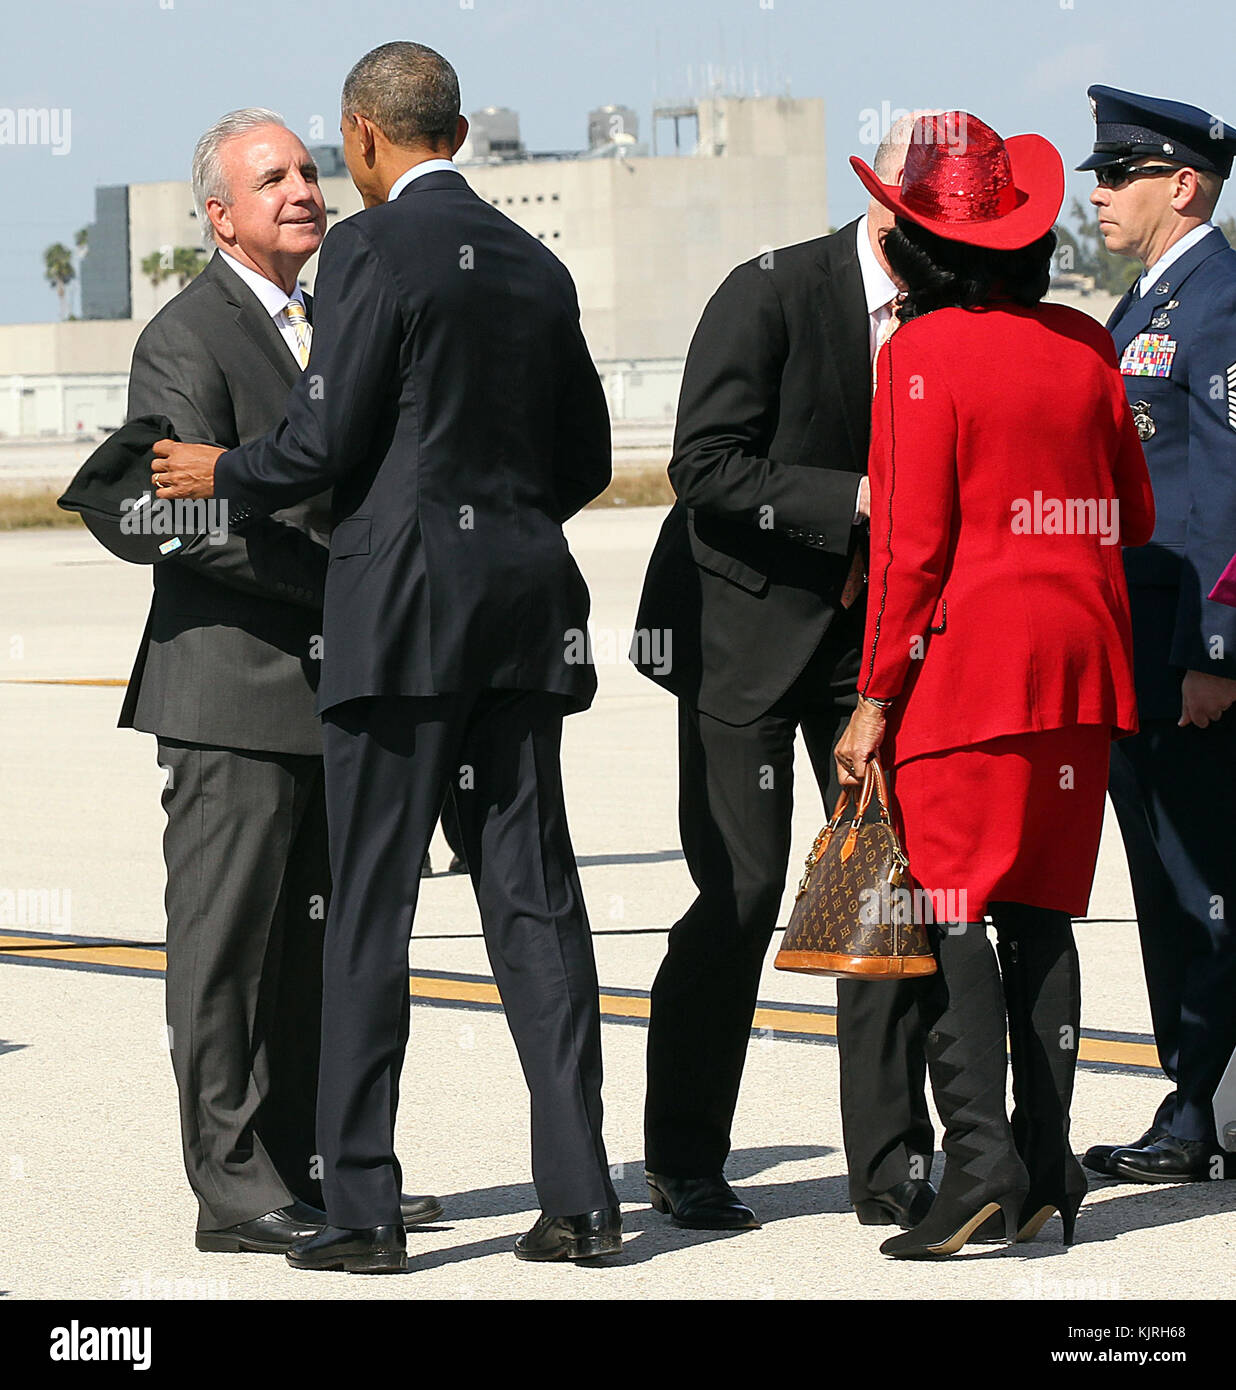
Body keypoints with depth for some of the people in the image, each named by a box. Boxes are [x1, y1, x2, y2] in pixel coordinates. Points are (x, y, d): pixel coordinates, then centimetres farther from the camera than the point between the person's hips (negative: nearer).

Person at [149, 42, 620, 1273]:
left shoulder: (370, 250, -7)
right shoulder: (536, 267, 14)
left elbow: (325, 441, -10)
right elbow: (584, 457, 18)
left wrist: (226, 477, 8)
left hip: (399, 614, -6)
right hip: (524, 613, 6)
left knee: (370, 907, -1)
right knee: (533, 896, 6)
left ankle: (361, 1207, -1)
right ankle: (579, 1194, 2)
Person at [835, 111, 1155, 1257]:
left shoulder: (923, 354, -9)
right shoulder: (1083, 344, 7)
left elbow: (914, 546, -11)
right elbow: (1134, 516, 14)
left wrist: (876, 699, -7)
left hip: (968, 661, -5)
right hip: (1080, 656, 6)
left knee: (949, 910, -4)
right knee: (1040, 912, 9)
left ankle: (979, 1151, -15)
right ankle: (1045, 1172, 9)